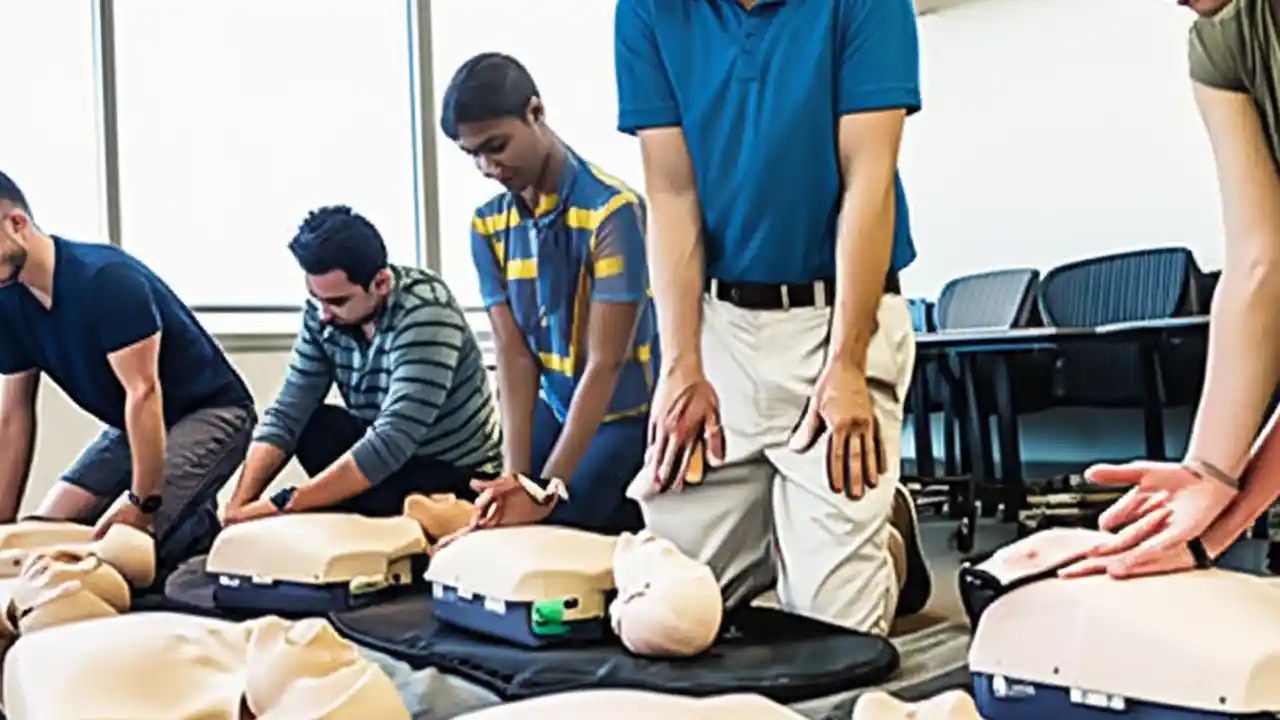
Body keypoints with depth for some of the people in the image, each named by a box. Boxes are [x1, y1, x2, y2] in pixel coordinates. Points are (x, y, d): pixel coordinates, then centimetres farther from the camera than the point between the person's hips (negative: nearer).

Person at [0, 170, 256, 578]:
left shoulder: (106, 278, -25)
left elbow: (144, 391, -28)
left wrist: (142, 501, -30)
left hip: (210, 413, -8)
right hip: (130, 426, 8)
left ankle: (201, 531, 5)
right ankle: (190, 520, 10)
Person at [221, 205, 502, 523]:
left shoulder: (424, 311, -28)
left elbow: (390, 444, -35)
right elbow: (287, 412, -9)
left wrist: (283, 505, -34)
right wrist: (238, 505, -23)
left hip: (458, 472, -6)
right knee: (307, 424, -16)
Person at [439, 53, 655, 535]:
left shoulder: (611, 210, -21)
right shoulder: (488, 224, -1)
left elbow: (605, 363, -23)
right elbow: (514, 353, -6)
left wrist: (545, 491, -26)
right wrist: (514, 475, -18)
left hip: (622, 414, -5)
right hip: (551, 408, 6)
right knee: (499, 526, -5)